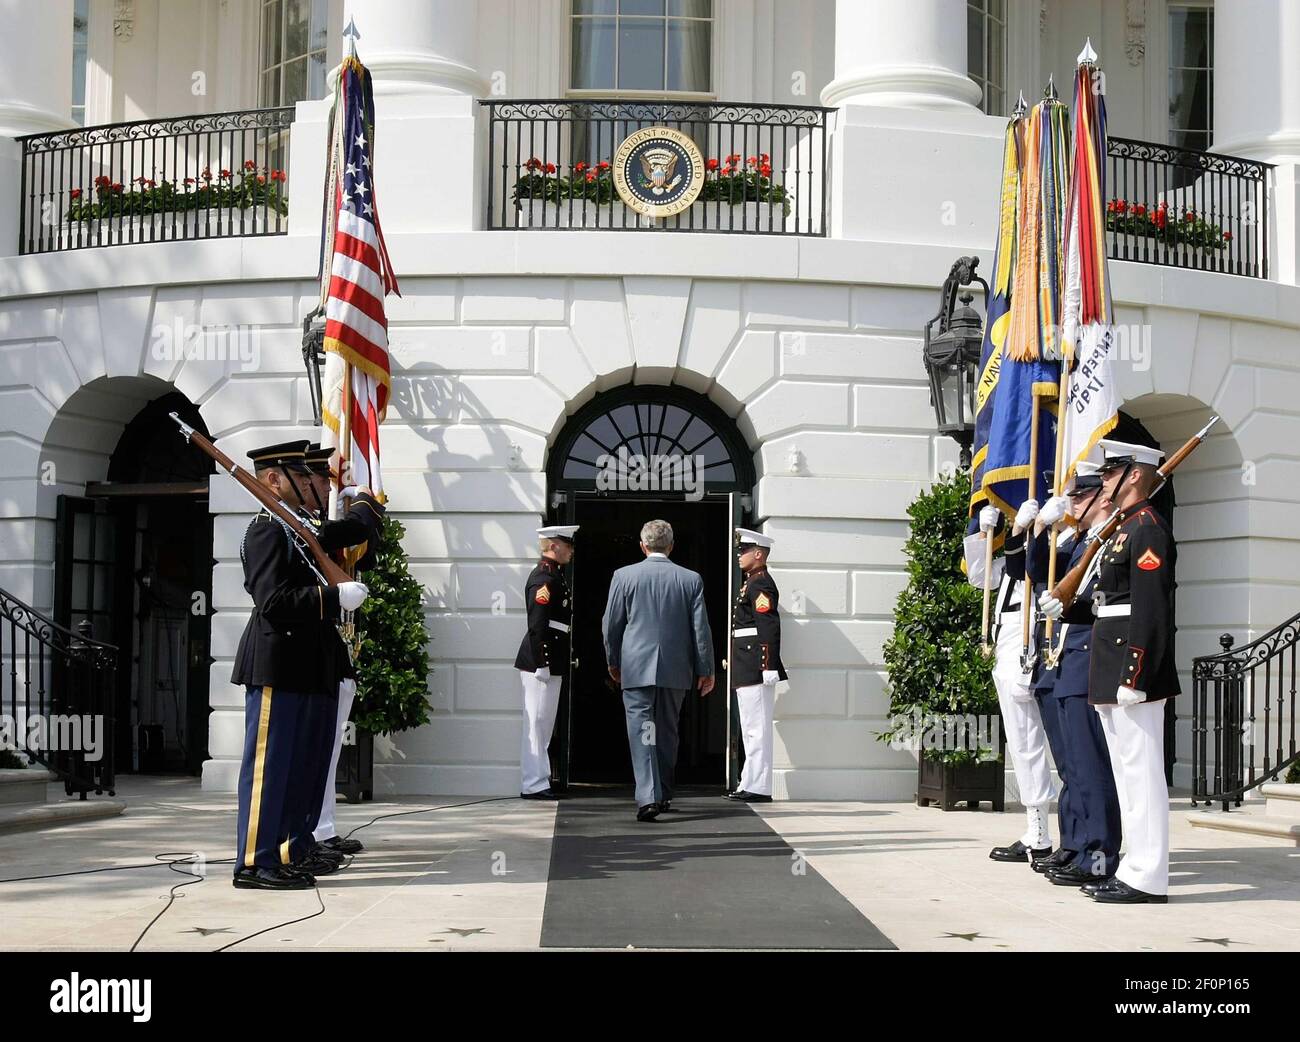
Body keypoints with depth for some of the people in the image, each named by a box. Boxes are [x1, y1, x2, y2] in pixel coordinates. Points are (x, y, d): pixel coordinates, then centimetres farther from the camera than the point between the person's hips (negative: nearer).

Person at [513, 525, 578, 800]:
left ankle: (538, 779, 21)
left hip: (552, 663, 10)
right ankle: (533, 785, -3)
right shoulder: (543, 579, -15)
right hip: (541, 661, -10)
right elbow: (537, 625, -21)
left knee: (543, 724, 14)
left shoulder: (555, 576, 16)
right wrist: (542, 663, -22)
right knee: (536, 723, -6)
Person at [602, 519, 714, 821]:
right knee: (667, 732, 16)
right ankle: (664, 795, 27)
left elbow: (611, 624, 2)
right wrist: (706, 670, 8)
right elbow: (701, 629, 1)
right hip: (676, 669, 2)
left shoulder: (624, 576, -3)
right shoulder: (691, 579, 0)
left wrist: (613, 662, 16)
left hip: (637, 668, -2)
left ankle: (648, 798, -18)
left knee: (641, 733, -4)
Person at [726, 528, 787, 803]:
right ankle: (750, 784, 20)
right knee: (751, 728, 14)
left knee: (757, 727, -8)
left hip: (754, 669, -11)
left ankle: (758, 788, -6)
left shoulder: (761, 584, -12)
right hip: (746, 670, 11)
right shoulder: (752, 583, 20)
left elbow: (769, 627, -20)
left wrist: (768, 666, -25)